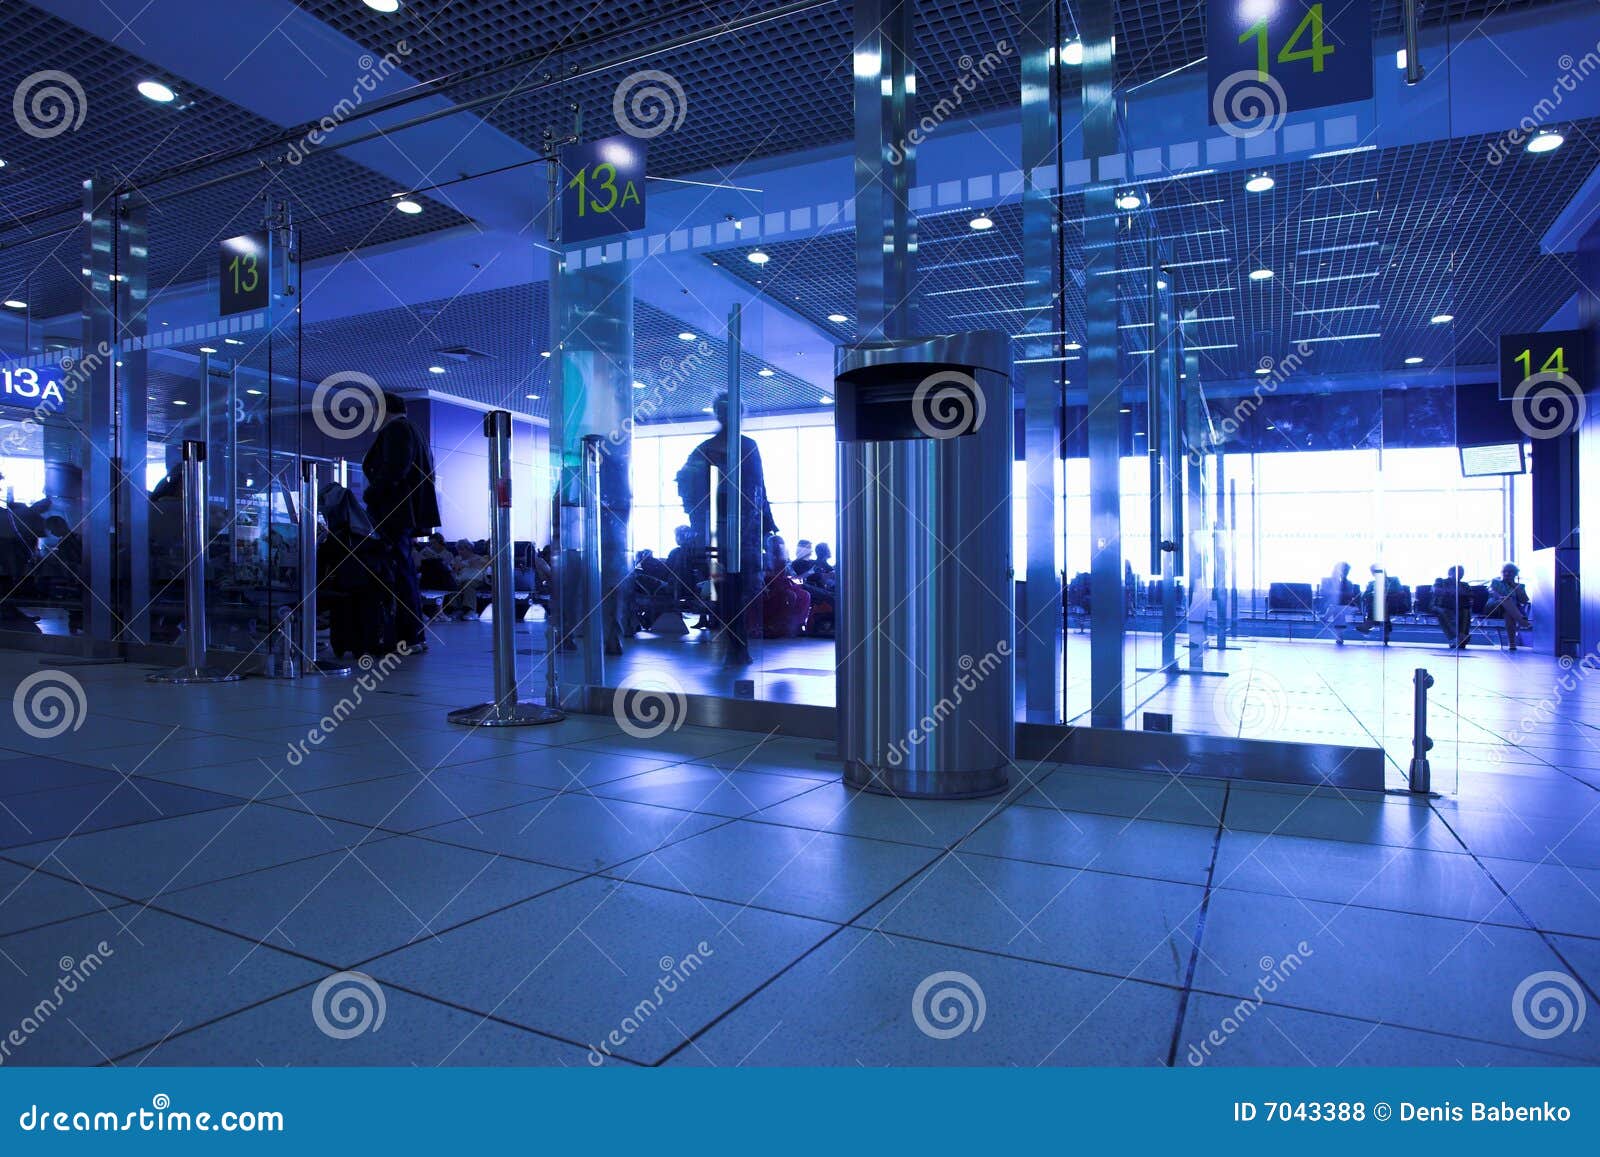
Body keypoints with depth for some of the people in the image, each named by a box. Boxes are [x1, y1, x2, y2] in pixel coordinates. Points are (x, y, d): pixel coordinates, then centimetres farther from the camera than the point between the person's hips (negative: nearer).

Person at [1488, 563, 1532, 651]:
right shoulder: (1495, 582, 22)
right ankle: (1522, 622, -58)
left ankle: (1511, 643, -50)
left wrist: (1515, 586, 6)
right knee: (1507, 600, -35)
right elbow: (1491, 591, -1)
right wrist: (1500, 597, -22)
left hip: (1514, 610, 1)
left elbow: (1525, 601, 8)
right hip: (1493, 608, -1)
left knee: (1508, 613, -38)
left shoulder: (1519, 586, 25)